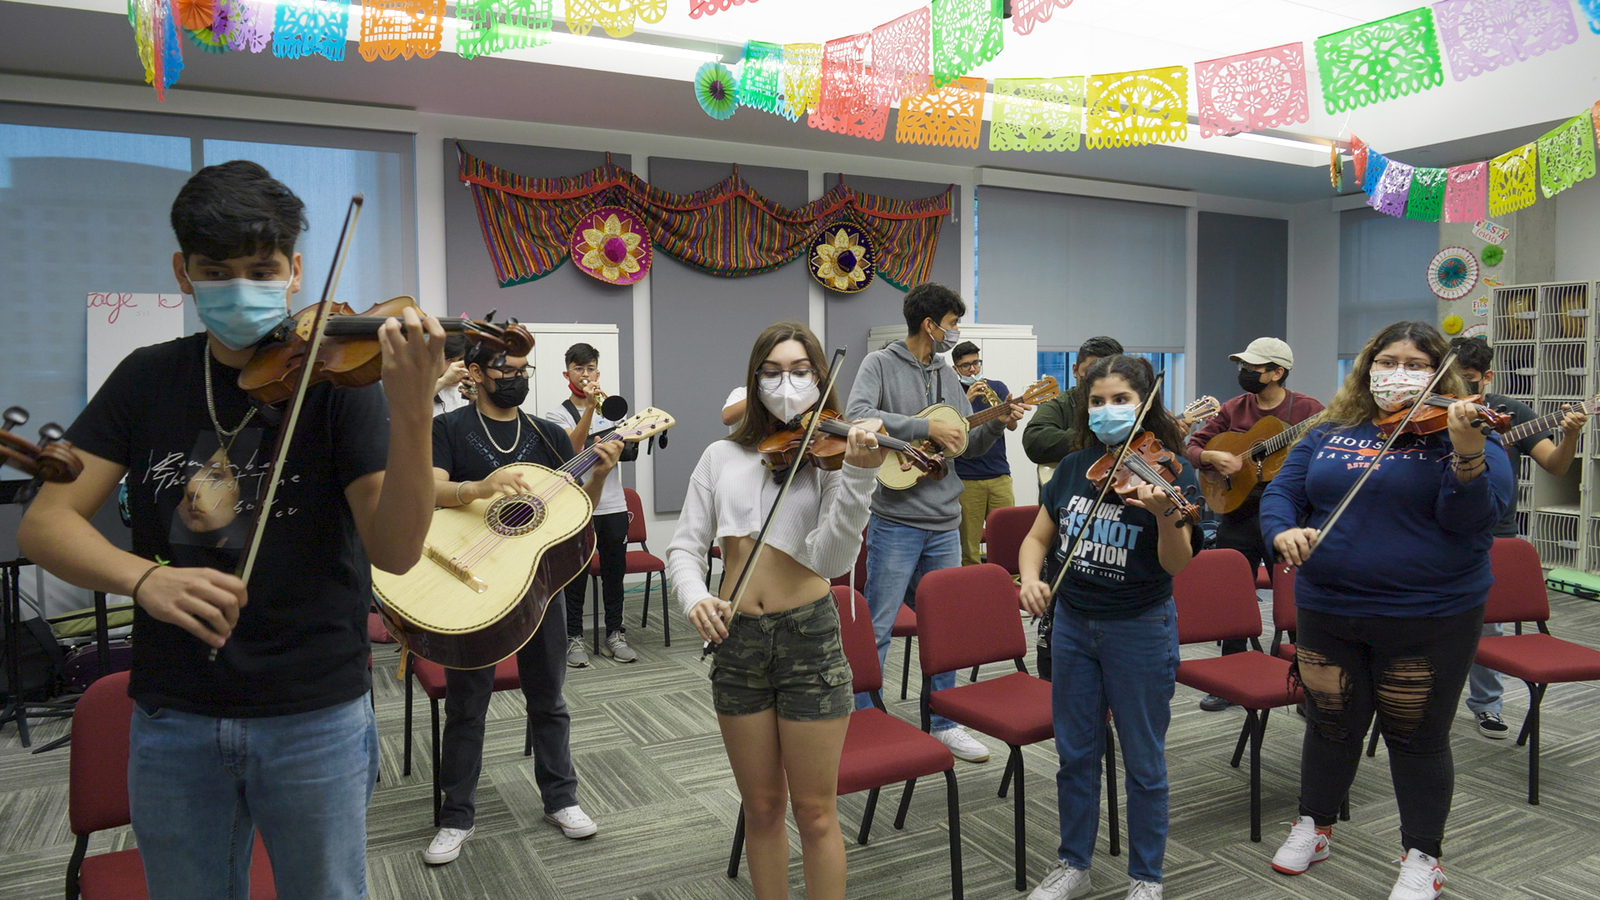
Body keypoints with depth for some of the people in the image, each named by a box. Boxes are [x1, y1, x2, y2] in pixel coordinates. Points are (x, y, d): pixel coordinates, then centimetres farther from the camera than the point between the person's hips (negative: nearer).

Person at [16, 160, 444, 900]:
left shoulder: (336, 376, -9)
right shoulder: (148, 379, 2)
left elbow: (395, 551, -19)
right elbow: (45, 522, -3)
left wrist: (412, 413, -36)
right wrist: (144, 577, -23)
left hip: (315, 716, -2)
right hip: (172, 717, 3)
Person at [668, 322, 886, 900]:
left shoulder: (834, 454, -5)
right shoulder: (724, 457, 5)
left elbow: (830, 560, -18)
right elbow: (685, 546, 3)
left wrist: (857, 476, -32)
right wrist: (694, 596, -18)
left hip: (810, 640, -3)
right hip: (736, 640, 3)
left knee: (814, 813, 8)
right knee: (761, 809, 16)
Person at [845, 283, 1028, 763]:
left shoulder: (948, 377, 14)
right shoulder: (880, 364, -4)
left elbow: (970, 447, 19)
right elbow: (858, 416, -23)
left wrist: (998, 422, 1)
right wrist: (927, 428, -23)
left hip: (944, 525, 7)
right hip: (896, 522, -6)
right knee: (877, 629, 1)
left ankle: (944, 723, 28)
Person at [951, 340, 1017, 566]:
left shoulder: (997, 387, 12)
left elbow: (1012, 425, 3)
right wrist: (967, 400, -17)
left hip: (999, 474, 2)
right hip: (966, 478, -2)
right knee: (968, 545, -2)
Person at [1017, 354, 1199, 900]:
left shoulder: (1169, 473, -11)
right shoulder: (1073, 468, 1)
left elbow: (1177, 565, -21)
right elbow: (1038, 537, 7)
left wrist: (1163, 515, -40)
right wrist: (1030, 579, -13)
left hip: (1140, 630, -4)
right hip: (1073, 624, 4)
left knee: (1143, 761, 10)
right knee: (1075, 752, 16)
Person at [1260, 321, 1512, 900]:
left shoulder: (1459, 436, -6)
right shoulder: (1329, 434, 6)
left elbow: (1471, 519, -19)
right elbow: (1281, 491, 4)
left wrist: (1467, 454, -36)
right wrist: (1283, 529, -18)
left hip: (1429, 618, -3)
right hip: (1328, 610, 3)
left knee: (1417, 738, 11)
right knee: (1330, 724, 18)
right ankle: (1313, 827, 38)